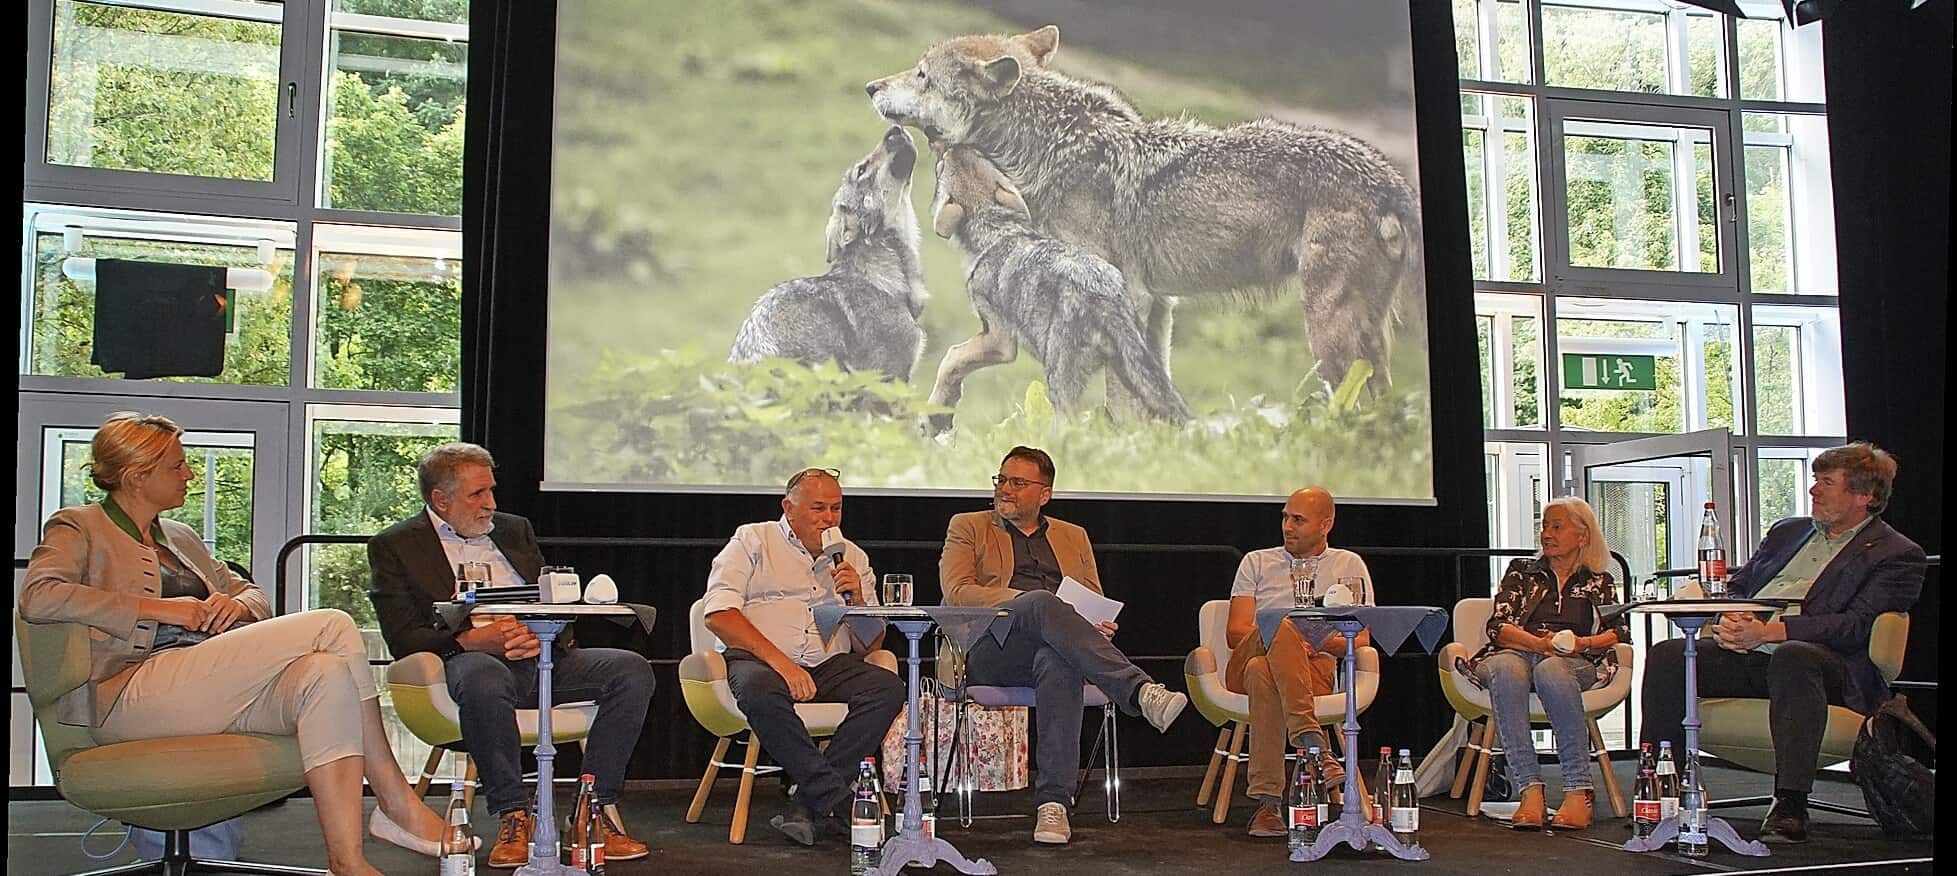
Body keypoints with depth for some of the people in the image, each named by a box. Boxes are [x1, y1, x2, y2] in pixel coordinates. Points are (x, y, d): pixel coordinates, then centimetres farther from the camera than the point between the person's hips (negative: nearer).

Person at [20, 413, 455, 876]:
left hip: (215, 690, 7)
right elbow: (38, 597, -11)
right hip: (130, 695, -7)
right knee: (332, 625, -23)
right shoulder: (78, 528, 9)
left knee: (327, 673, -28)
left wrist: (239, 604, 3)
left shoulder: (181, 537, 30)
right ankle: (396, 801, -21)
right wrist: (157, 608, -13)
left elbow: (255, 595, 29)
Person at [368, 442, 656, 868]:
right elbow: (404, 639, -4)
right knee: (483, 679, -41)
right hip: (468, 659, -5)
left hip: (542, 656, 5)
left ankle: (597, 807, -16)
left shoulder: (514, 529, 23)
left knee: (632, 669, -20)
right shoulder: (394, 546, 8)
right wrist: (476, 639, -20)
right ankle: (513, 816, -27)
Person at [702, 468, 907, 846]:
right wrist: (779, 660, -17)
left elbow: (871, 643, 17)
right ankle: (839, 800, -31)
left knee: (888, 687, -25)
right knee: (760, 689, -38)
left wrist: (857, 599, -4)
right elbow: (718, 614, -6)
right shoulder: (753, 541, 9)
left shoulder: (853, 557, 21)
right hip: (758, 659, -3)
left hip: (830, 666, 4)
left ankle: (811, 805, -28)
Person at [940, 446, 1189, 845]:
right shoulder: (968, 528, 20)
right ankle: (1140, 691, -50)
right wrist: (1024, 601, -13)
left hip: (1053, 647, 2)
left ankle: (1053, 803, -43)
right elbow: (956, 591, 3)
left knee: (1058, 662, -38)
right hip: (989, 651, -2)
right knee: (1043, 603, -36)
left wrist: (1102, 627, -3)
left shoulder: (1074, 537, 29)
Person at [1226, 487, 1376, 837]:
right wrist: (1290, 641, -11)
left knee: (1263, 673, -40)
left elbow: (1361, 639, 10)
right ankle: (1313, 743, -53)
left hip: (1316, 668, -1)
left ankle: (1267, 801, -48)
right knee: (1282, 628, -37)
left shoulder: (1349, 565, 21)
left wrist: (1330, 643, -14)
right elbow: (1234, 633, 9)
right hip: (1249, 662, 1)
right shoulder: (1257, 562, 22)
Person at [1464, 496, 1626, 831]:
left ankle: (1579, 790, -39)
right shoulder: (1521, 571, 23)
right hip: (1517, 654, 1)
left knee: (1549, 671, -39)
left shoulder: (1598, 581, 23)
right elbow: (1497, 626, 8)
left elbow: (1620, 632, 8)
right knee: (1506, 670, -38)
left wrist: (1581, 643, -12)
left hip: (1575, 663, -1)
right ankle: (1530, 790, -43)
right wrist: (1541, 643, -11)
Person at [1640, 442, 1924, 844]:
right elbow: (1735, 586, 23)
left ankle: (1790, 806, -39)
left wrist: (1767, 632, -21)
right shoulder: (1787, 531, 27)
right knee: (1667, 655, -19)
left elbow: (1856, 626, -10)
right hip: (1746, 656, 6)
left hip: (1831, 665, -6)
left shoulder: (1897, 555, 5)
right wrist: (1726, 622, -3)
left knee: (1792, 657, -40)